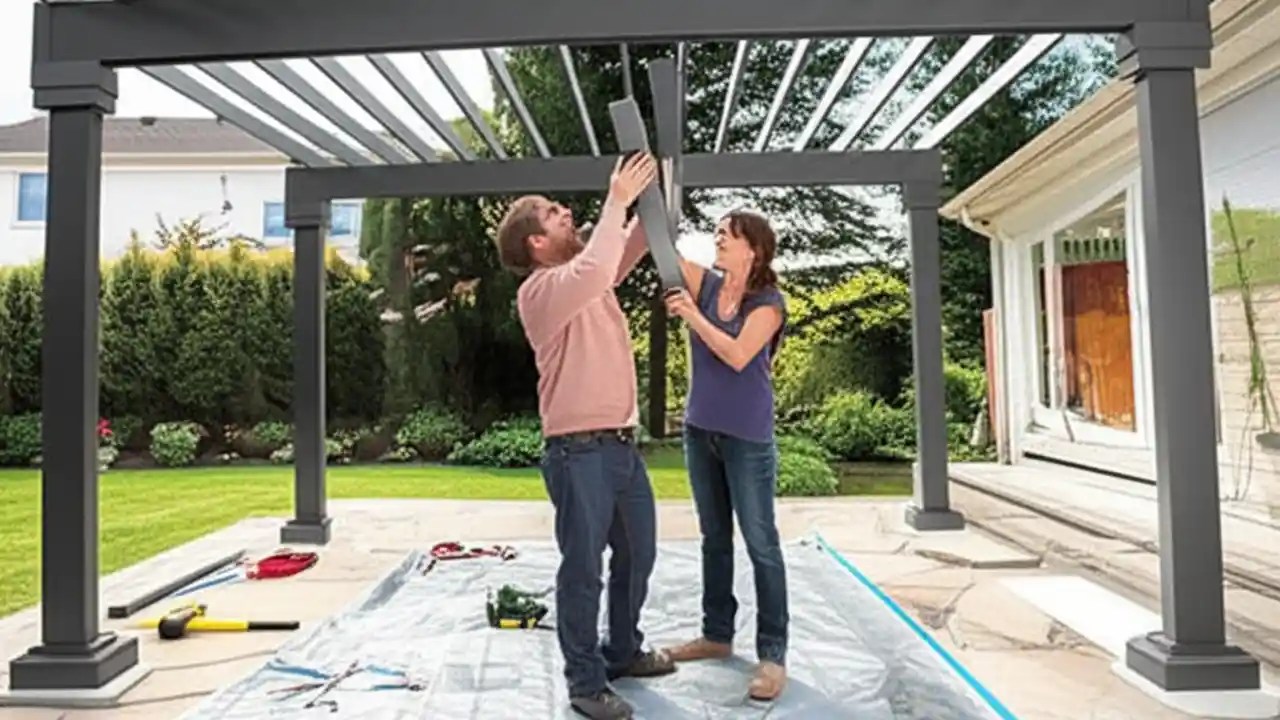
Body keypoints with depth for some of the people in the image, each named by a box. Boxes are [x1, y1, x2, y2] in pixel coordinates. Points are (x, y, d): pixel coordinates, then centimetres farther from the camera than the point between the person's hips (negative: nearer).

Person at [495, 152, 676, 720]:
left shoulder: (590, 280, 13)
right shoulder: (540, 290, -12)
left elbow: (633, 246, 17)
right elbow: (593, 271, -31)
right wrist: (616, 200, -22)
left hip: (622, 443, 9)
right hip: (579, 450, -9)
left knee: (637, 554, 19)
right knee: (583, 568, 2)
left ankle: (623, 652, 37)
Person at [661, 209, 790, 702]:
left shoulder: (768, 302, -8)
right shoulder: (705, 285, 5)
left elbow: (738, 355, -21)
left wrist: (692, 315, -20)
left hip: (748, 437, -6)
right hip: (701, 430, 6)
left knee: (761, 544, 0)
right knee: (714, 537, 15)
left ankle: (772, 654, 8)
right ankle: (717, 634, 29)